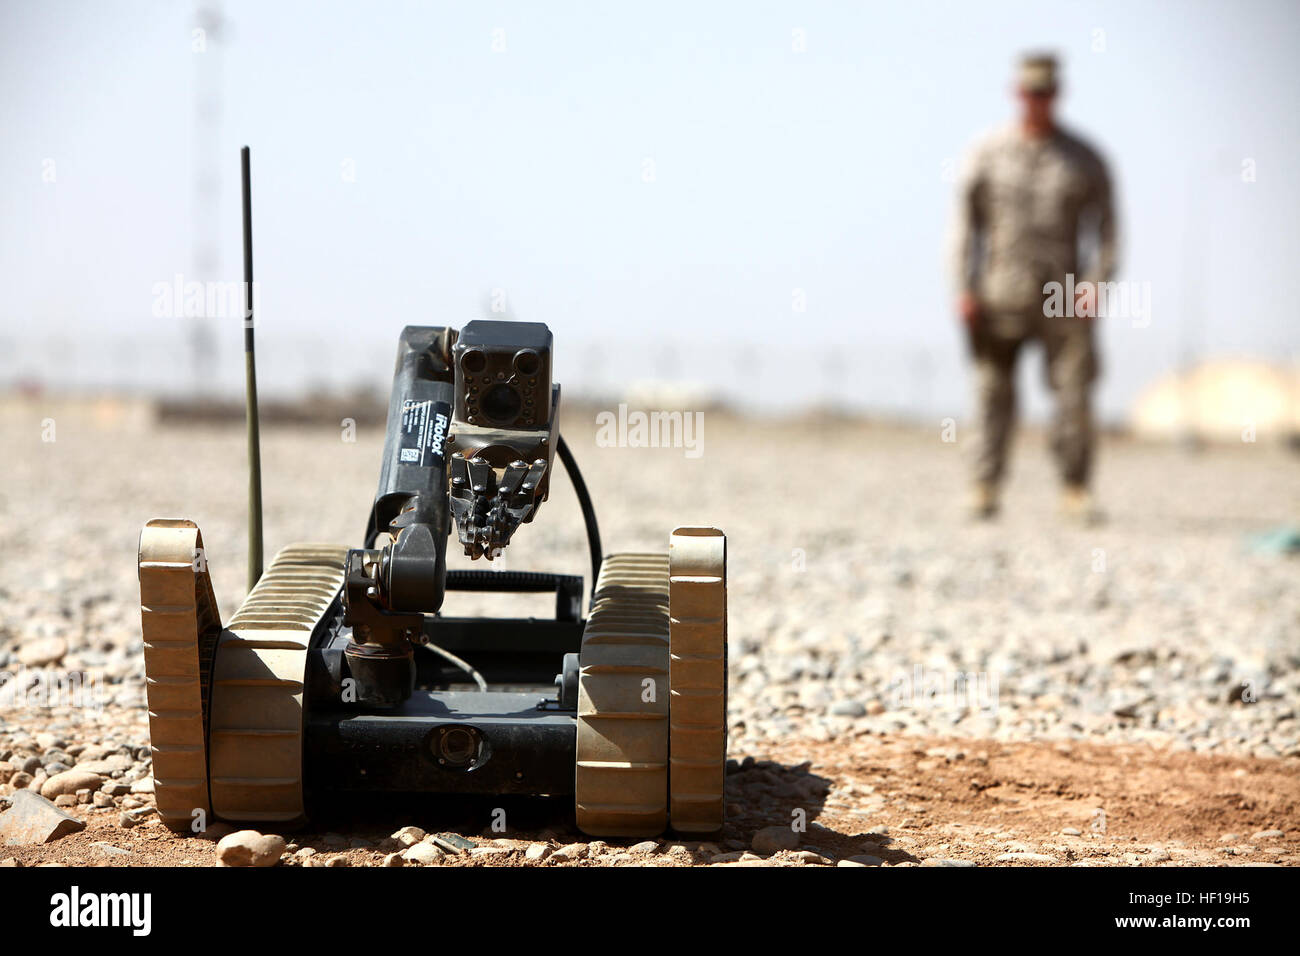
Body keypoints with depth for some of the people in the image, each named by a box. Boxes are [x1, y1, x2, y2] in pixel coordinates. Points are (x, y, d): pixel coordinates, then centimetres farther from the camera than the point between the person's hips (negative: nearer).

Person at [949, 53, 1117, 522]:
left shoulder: (1083, 159, 8)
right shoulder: (987, 153, 6)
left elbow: (1105, 225, 8)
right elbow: (964, 223, 6)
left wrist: (1096, 283, -6)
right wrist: (964, 289, -2)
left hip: (1064, 298, 1)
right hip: (1000, 298, 0)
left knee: (1074, 391, -5)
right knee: (993, 392, -2)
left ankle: (1075, 487, 2)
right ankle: (985, 487, 2)